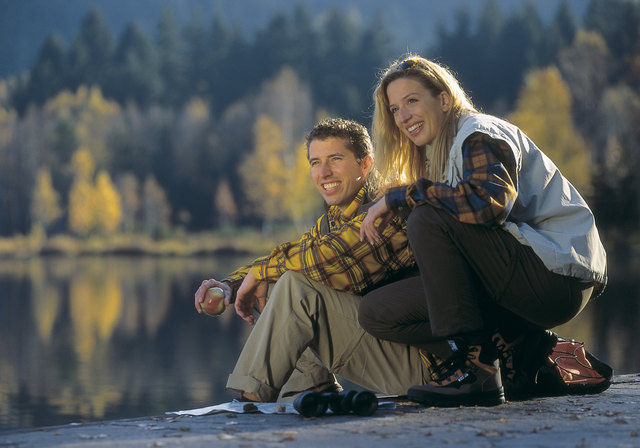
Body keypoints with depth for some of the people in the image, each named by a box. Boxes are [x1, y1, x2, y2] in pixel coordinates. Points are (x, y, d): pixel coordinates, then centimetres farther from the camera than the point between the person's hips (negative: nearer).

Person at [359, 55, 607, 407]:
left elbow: (491, 202, -29)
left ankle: (474, 368, -24)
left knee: (428, 220, -26)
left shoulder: (479, 135, -9)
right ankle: (516, 350, -4)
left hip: (558, 274, -9)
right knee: (377, 313, -1)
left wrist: (401, 196, -22)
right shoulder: (438, 151, 20)